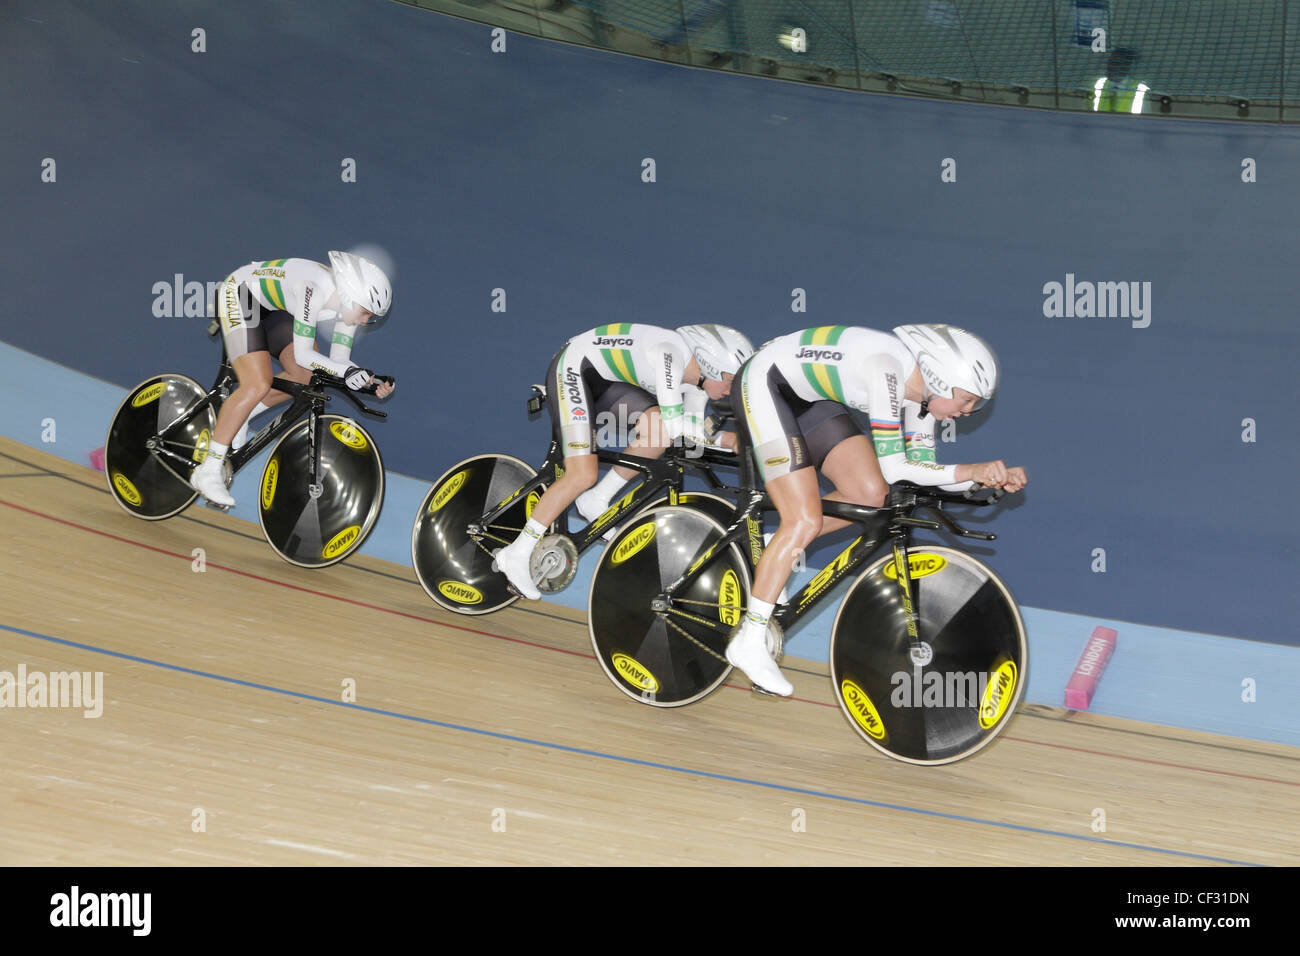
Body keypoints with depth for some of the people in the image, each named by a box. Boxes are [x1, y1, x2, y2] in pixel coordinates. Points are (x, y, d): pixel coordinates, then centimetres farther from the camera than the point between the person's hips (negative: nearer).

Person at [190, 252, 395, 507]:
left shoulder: (349, 302, -11)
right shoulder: (313, 290, -35)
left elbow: (339, 358, -6)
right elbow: (303, 354, -33)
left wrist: (370, 381, -21)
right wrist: (345, 371, -43)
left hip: (270, 307, 9)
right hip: (238, 296, -9)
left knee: (308, 376, -1)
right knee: (258, 385, -21)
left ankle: (235, 416, 16)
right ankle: (208, 471, -13)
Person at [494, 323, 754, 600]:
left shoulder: (696, 379, -3)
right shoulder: (671, 352, -29)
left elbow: (693, 430, -6)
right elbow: (674, 422, -33)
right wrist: (732, 440, -29)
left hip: (603, 380, 9)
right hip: (572, 369, -9)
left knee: (661, 429, -11)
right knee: (583, 476, -17)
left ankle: (597, 500, 2)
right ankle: (516, 555, -8)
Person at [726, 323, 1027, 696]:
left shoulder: (920, 389, -4)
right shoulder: (888, 368, -30)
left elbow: (920, 464, 2)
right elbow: (891, 466, -32)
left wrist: (989, 477, -10)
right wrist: (969, 471, -32)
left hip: (806, 398, 9)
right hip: (763, 384, -9)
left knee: (871, 494, -3)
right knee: (806, 520, -14)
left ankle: (776, 549, 15)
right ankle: (748, 642, -6)